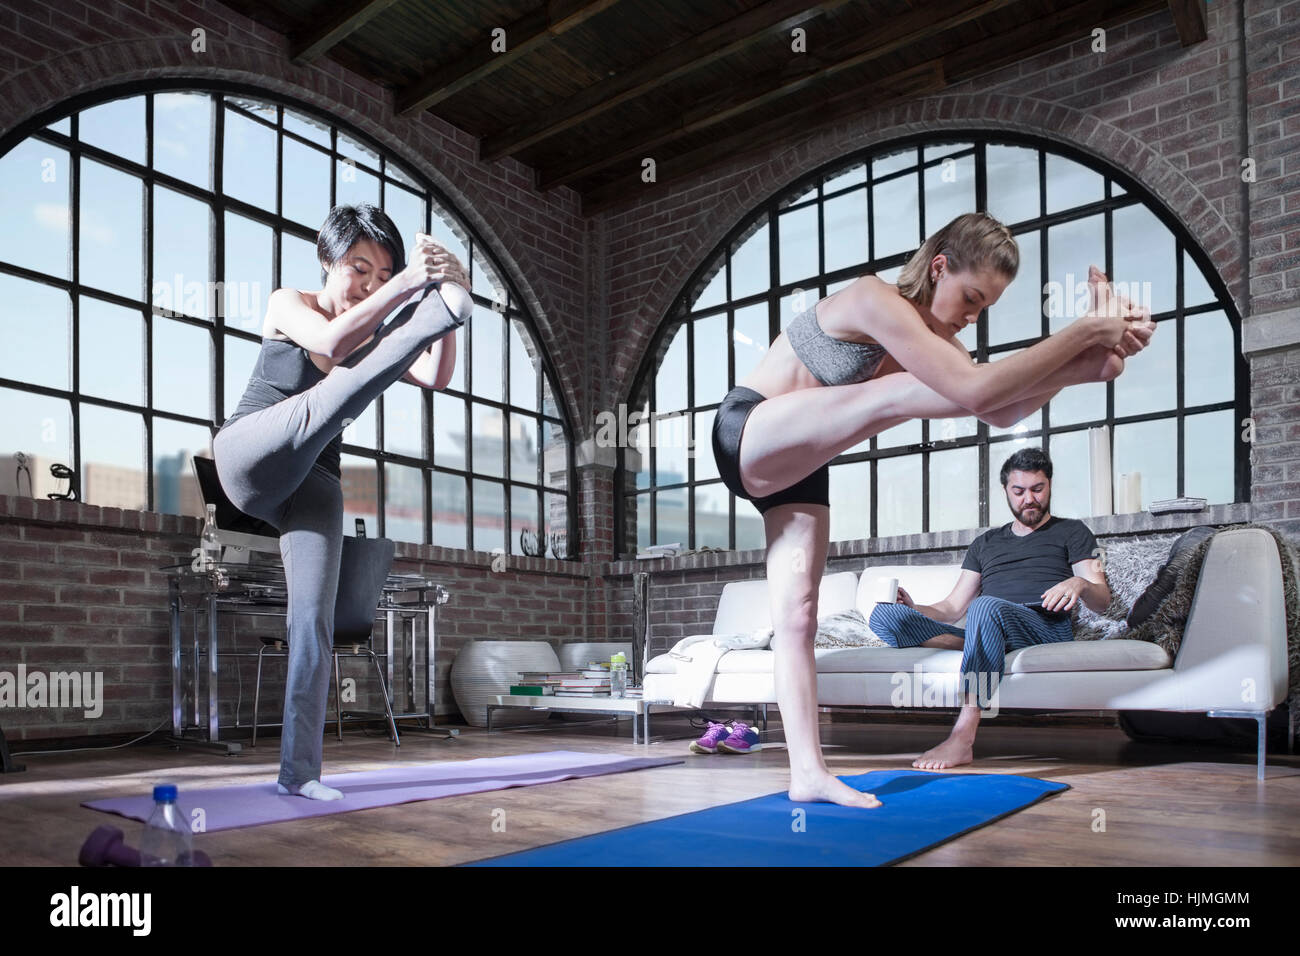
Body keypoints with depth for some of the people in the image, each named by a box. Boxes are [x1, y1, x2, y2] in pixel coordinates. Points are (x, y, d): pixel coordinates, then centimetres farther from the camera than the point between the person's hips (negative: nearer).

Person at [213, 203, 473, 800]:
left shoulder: (371, 336, 11)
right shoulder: (287, 305, 2)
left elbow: (435, 376, -9)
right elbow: (329, 342, -23)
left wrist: (451, 294, -23)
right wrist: (407, 287, -30)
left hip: (312, 487, 4)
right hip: (249, 456, -3)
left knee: (314, 620, -8)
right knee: (326, 402, -32)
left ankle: (299, 770, -6)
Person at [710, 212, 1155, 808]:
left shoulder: (933, 339, 7)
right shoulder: (877, 301, -22)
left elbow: (999, 412, -1)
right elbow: (975, 390, -32)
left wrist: (1087, 363, -13)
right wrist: (1083, 333, -28)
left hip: (794, 467, 8)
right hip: (748, 436, -8)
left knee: (797, 614, 0)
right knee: (893, 395, -28)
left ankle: (808, 772, 2)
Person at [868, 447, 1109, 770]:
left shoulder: (1071, 531, 21)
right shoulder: (985, 543, 31)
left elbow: (1102, 601, 8)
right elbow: (952, 608, 23)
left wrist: (1081, 585, -16)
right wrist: (914, 608, 2)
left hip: (1046, 628, -4)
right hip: (990, 631, 4)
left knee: (985, 606, -41)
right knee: (883, 616, -17)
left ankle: (962, 739, -47)